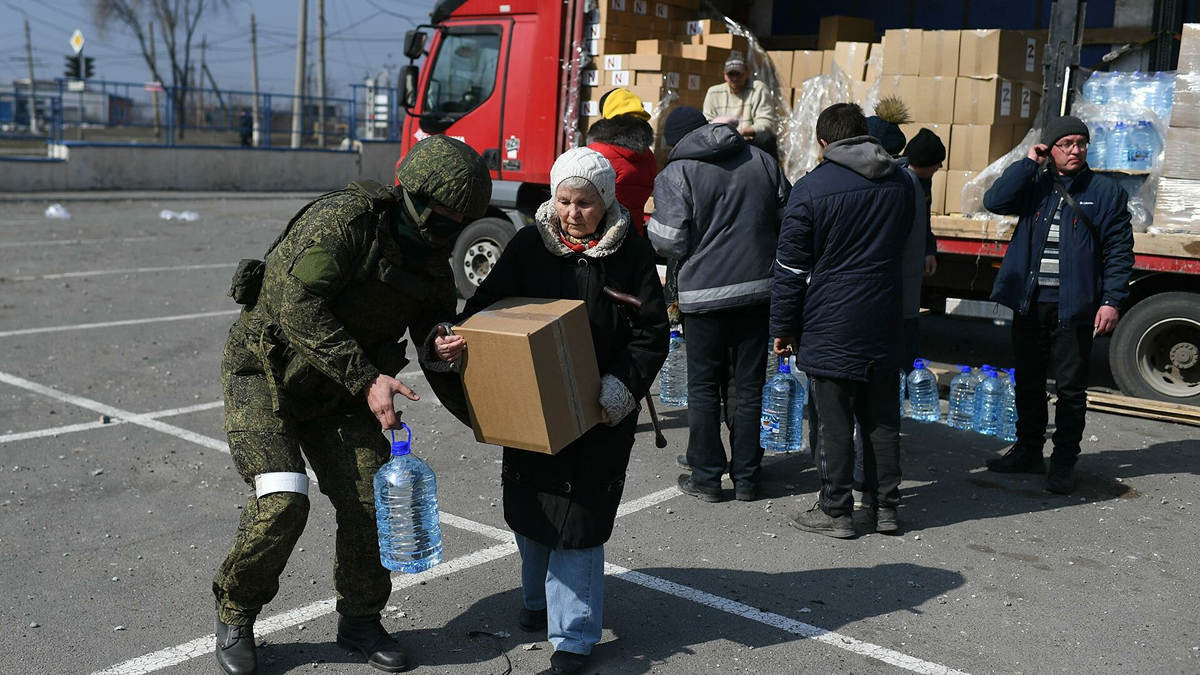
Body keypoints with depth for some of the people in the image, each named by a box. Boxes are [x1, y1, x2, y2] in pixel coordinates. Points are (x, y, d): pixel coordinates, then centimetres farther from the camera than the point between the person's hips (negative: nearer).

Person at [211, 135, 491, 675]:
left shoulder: (433, 268, 0)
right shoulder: (346, 218, -22)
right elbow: (299, 307, -31)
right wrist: (366, 378, -34)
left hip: (336, 393, 6)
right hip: (264, 372, -6)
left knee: (370, 500, -3)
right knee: (282, 502, -19)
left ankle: (360, 621, 19)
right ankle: (235, 615, 7)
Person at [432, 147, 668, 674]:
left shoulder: (631, 254, -6)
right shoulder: (529, 245, 0)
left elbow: (652, 332, -6)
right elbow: (489, 302, -3)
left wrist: (622, 386, -19)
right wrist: (452, 340, -22)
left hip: (600, 412, -3)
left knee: (581, 513, -1)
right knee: (530, 508, 14)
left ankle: (574, 632, 12)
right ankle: (539, 600, 39)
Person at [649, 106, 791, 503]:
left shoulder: (677, 173, -7)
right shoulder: (762, 162, 7)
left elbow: (669, 243, -14)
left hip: (704, 293, -4)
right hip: (758, 289, 4)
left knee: (704, 387, 9)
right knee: (750, 386, 11)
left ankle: (707, 477, 14)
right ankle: (747, 478, 18)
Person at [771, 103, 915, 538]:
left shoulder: (811, 188, -10)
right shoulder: (901, 183, 7)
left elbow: (790, 268, -8)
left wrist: (783, 328, 0)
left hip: (829, 328, -5)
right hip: (883, 324, 5)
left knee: (833, 421, 2)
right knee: (882, 418, 12)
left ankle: (835, 511, 9)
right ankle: (886, 507, 20)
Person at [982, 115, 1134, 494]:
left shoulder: (1106, 192, 1)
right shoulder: (1035, 184, 8)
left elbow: (1119, 250, -2)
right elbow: (995, 201, -9)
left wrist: (1111, 300, -10)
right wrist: (1029, 163, -8)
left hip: (1074, 307, -3)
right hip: (1029, 304, 3)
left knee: (1071, 388, 2)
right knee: (1028, 382, 13)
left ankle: (1063, 463, 12)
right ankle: (1028, 451, 27)